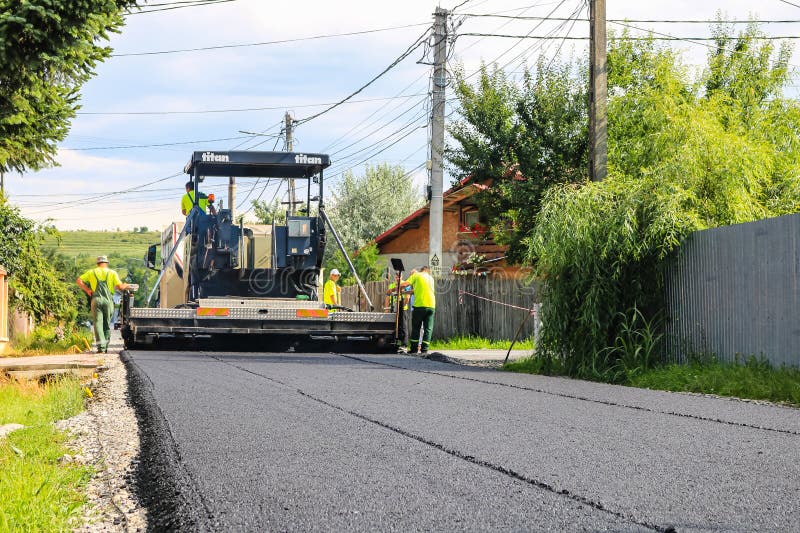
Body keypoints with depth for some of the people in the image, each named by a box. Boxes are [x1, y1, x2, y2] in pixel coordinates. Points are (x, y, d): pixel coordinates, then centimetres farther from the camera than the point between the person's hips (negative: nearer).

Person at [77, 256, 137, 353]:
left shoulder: (92, 272, 13)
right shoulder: (112, 273, 9)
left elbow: (79, 280, 8)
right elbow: (120, 286, -1)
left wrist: (87, 290, 13)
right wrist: (129, 286, 17)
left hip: (96, 299, 0)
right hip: (108, 300, 0)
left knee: (98, 323, -3)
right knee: (107, 324, 12)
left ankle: (101, 346, -17)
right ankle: (105, 347, 15)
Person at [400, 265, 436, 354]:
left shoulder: (416, 275, 4)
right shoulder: (431, 278, 18)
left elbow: (404, 284, -6)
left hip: (420, 305, -3)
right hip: (431, 305, 3)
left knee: (416, 328, 5)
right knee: (428, 329, 4)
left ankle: (413, 349, 5)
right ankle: (424, 349, -1)